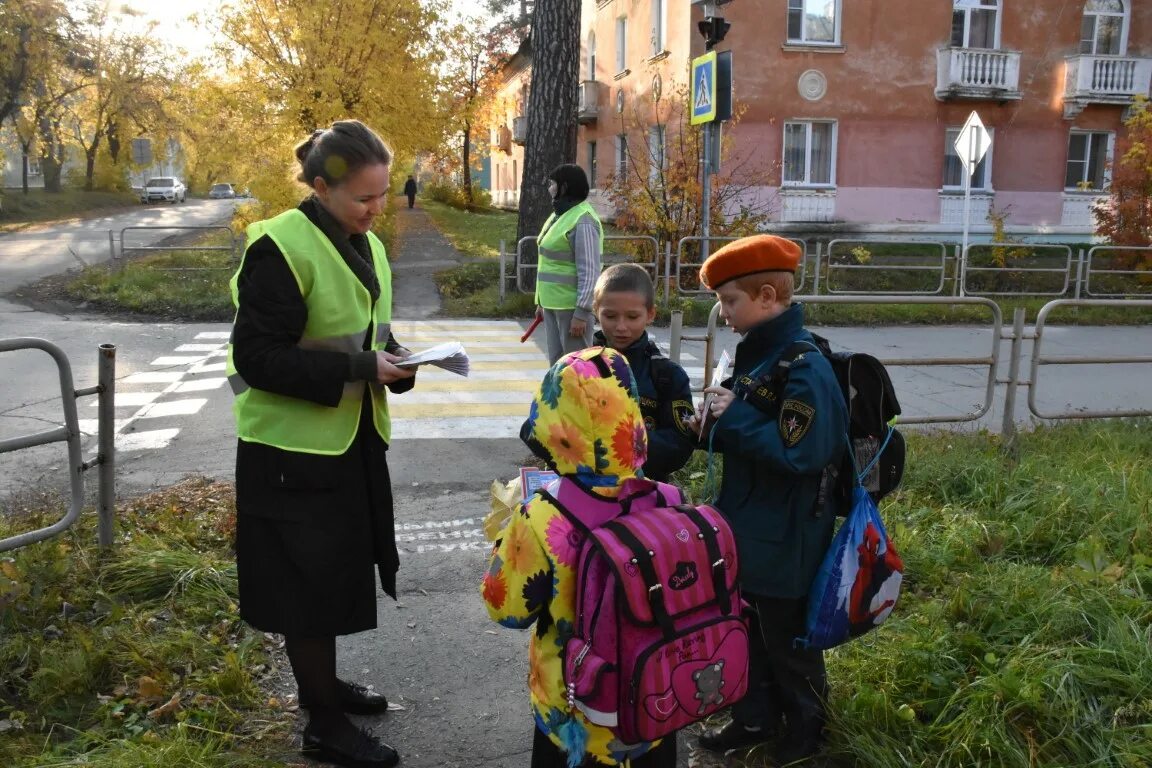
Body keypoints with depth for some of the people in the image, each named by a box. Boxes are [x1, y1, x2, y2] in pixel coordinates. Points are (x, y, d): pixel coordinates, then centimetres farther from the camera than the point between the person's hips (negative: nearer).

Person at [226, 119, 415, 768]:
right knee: (309, 582, 4)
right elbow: (257, 356, -21)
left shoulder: (368, 246, 8)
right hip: (295, 449, -8)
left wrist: (395, 360, -5)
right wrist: (360, 368, -24)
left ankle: (321, 682, 41)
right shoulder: (282, 249, -19)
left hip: (354, 441, 8)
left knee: (338, 571, 20)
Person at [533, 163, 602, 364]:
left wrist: (581, 313, -23)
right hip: (553, 303, 10)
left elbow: (590, 272, -20)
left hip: (572, 305, -10)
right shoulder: (559, 215, 13)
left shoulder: (583, 221, -16)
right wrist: (542, 301, 20)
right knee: (556, 363, 16)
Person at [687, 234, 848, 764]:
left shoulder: (804, 368, -24)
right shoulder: (756, 353, 4)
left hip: (784, 540, -9)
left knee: (787, 639, 12)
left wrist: (735, 418, -24)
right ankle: (755, 719, 41)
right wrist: (715, 425, -6)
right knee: (748, 630, 22)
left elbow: (801, 452, -30)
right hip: (749, 528, 9)